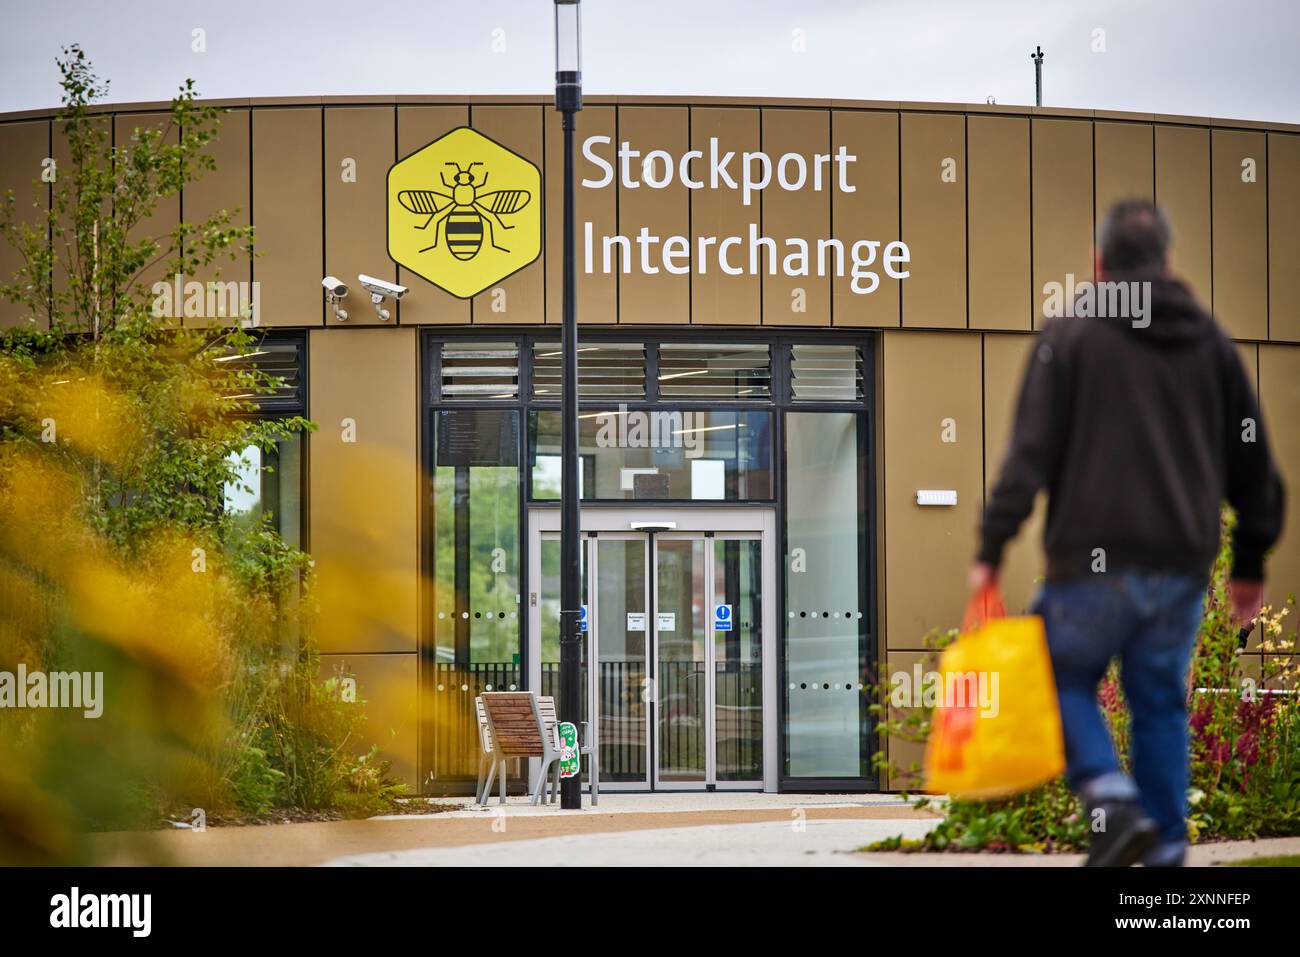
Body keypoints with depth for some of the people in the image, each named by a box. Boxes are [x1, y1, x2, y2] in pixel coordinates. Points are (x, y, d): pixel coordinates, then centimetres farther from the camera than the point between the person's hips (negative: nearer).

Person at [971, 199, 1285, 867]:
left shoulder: (1069, 336, -2)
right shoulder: (1211, 342, 10)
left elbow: (1030, 453, -9)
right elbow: (1253, 464, 14)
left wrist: (992, 548, -7)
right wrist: (1251, 562, 22)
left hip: (1094, 561, -4)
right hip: (1183, 564, 4)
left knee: (1064, 680, 11)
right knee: (1161, 704, 13)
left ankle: (1113, 801, -10)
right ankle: (1165, 849, 9)